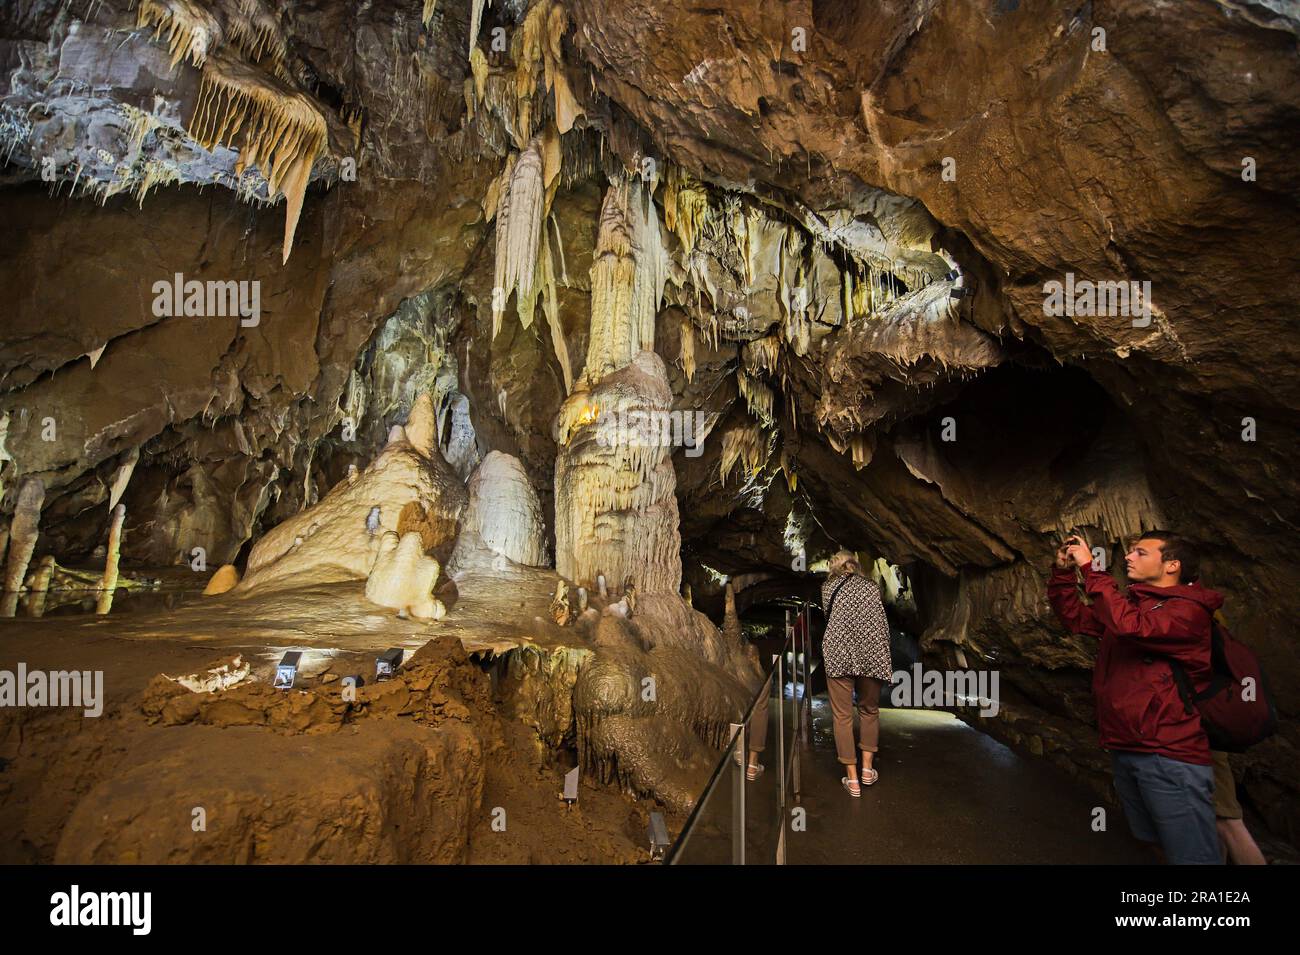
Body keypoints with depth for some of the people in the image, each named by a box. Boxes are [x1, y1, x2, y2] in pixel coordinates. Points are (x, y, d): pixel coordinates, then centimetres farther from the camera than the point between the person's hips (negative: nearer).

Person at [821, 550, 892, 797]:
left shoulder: (828, 588, 11)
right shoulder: (871, 587, 13)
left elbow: (829, 618, 15)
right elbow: (883, 625, 8)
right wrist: (883, 660, 16)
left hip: (838, 655, -1)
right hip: (872, 656, 2)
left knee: (842, 715, 5)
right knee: (869, 710, 20)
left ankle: (852, 778, 8)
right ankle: (867, 768, 22)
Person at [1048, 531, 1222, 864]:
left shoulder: (1188, 610, -12)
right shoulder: (1132, 604, 14)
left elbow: (1128, 625, -29)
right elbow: (1074, 616, 20)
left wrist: (1090, 568, -24)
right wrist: (1063, 571, 5)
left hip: (1170, 757, -8)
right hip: (1124, 750, 8)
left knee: (1190, 855, -3)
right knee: (1157, 847, 19)